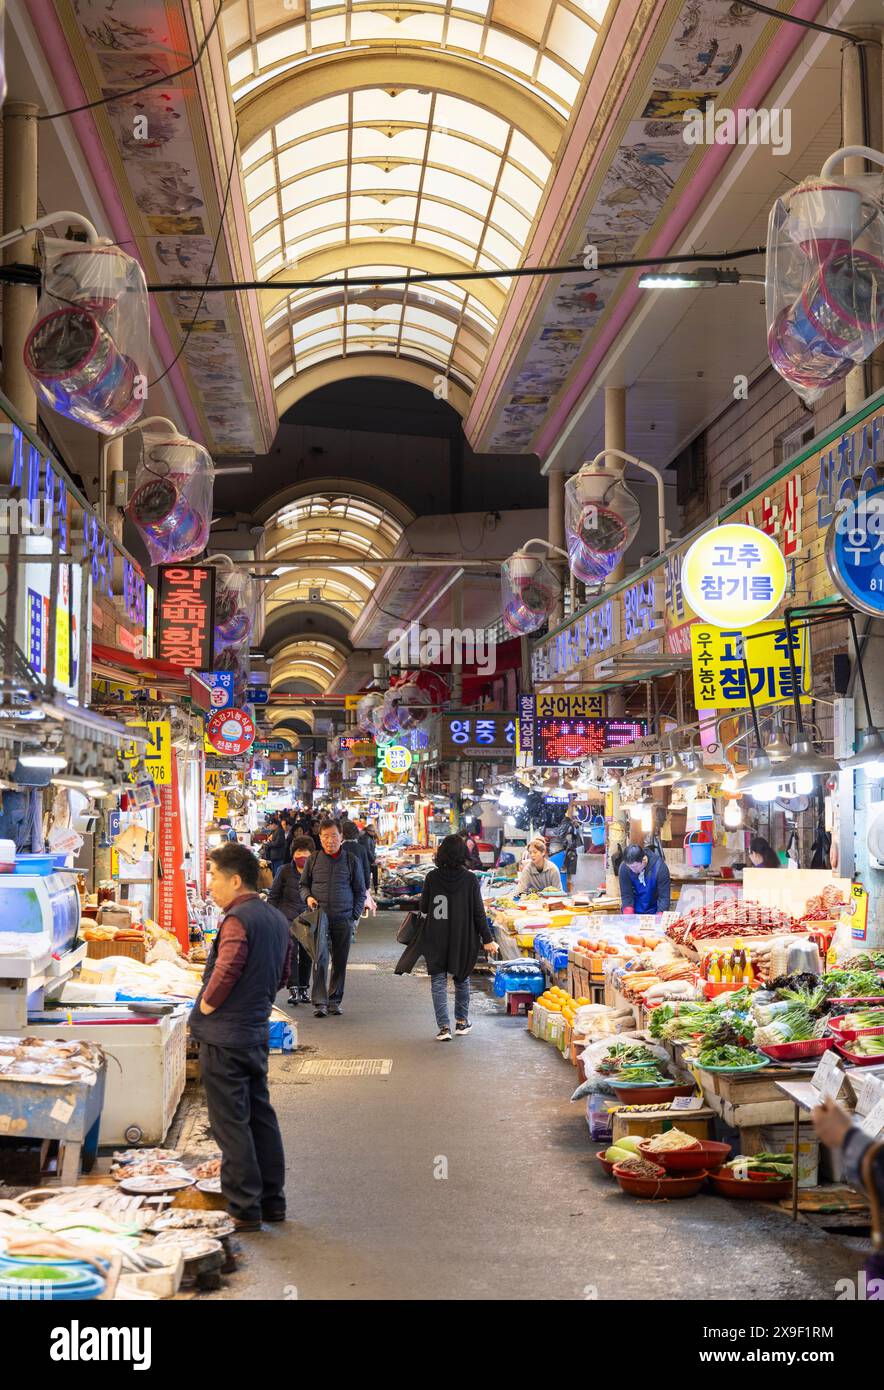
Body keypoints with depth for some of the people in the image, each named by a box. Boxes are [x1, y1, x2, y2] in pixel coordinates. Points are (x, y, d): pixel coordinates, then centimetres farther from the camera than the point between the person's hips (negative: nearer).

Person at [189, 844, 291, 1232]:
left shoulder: (238, 919, -17)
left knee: (230, 1123, -1)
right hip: (257, 1032, 9)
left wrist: (207, 1003, -12)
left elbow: (227, 970, -28)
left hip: (224, 1036, -9)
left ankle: (244, 1209, 4)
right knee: (260, 1115, 16)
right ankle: (272, 1201, 23)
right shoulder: (277, 918, 11)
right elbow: (282, 975, 19)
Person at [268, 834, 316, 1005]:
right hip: (288, 917, -2)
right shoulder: (285, 871, 0)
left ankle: (303, 989, 21)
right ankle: (293, 989, -17)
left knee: (307, 955, 7)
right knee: (291, 951, -16)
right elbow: (273, 895, 7)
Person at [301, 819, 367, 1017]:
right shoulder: (313, 860, 5)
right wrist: (308, 897, -3)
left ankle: (335, 1000, 15)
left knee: (340, 962, 5)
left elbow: (360, 891, 11)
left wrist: (355, 916, 2)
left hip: (344, 920, 1)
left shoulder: (352, 861, 4)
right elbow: (304, 884, 19)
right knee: (320, 960, -7)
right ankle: (319, 1002, -6)